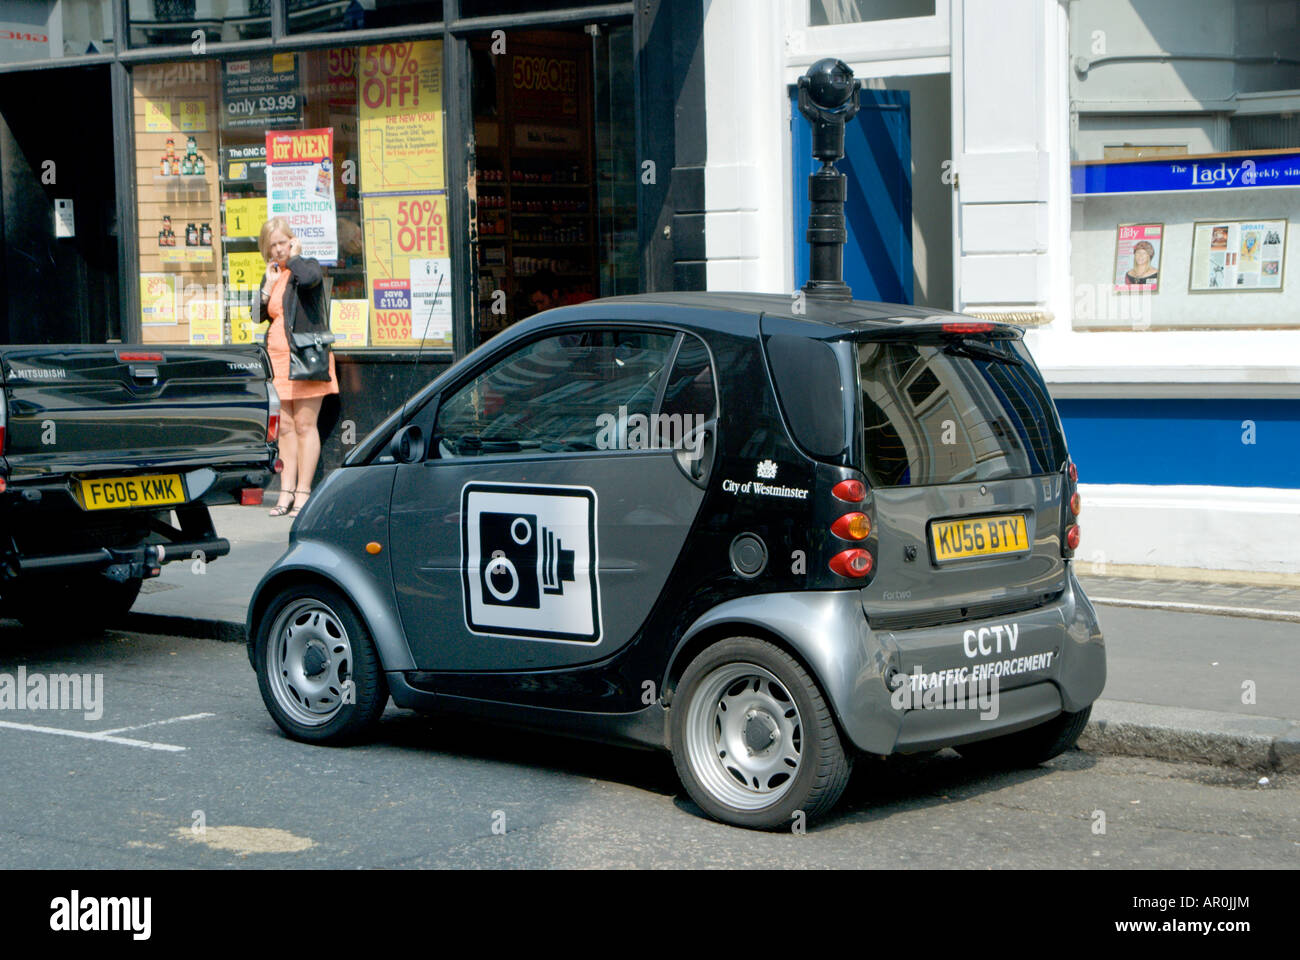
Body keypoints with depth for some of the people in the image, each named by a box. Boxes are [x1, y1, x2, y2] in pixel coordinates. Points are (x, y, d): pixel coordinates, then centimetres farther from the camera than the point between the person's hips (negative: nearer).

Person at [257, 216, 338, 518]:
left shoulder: (307, 266, -3)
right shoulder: (272, 275, 16)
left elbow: (309, 278, -29)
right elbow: (260, 316, 13)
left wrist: (294, 256, -11)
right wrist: (269, 285, -1)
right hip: (277, 357, 6)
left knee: (305, 425, -5)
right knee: (285, 427, 5)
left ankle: (303, 492, -3)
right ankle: (286, 492, 5)